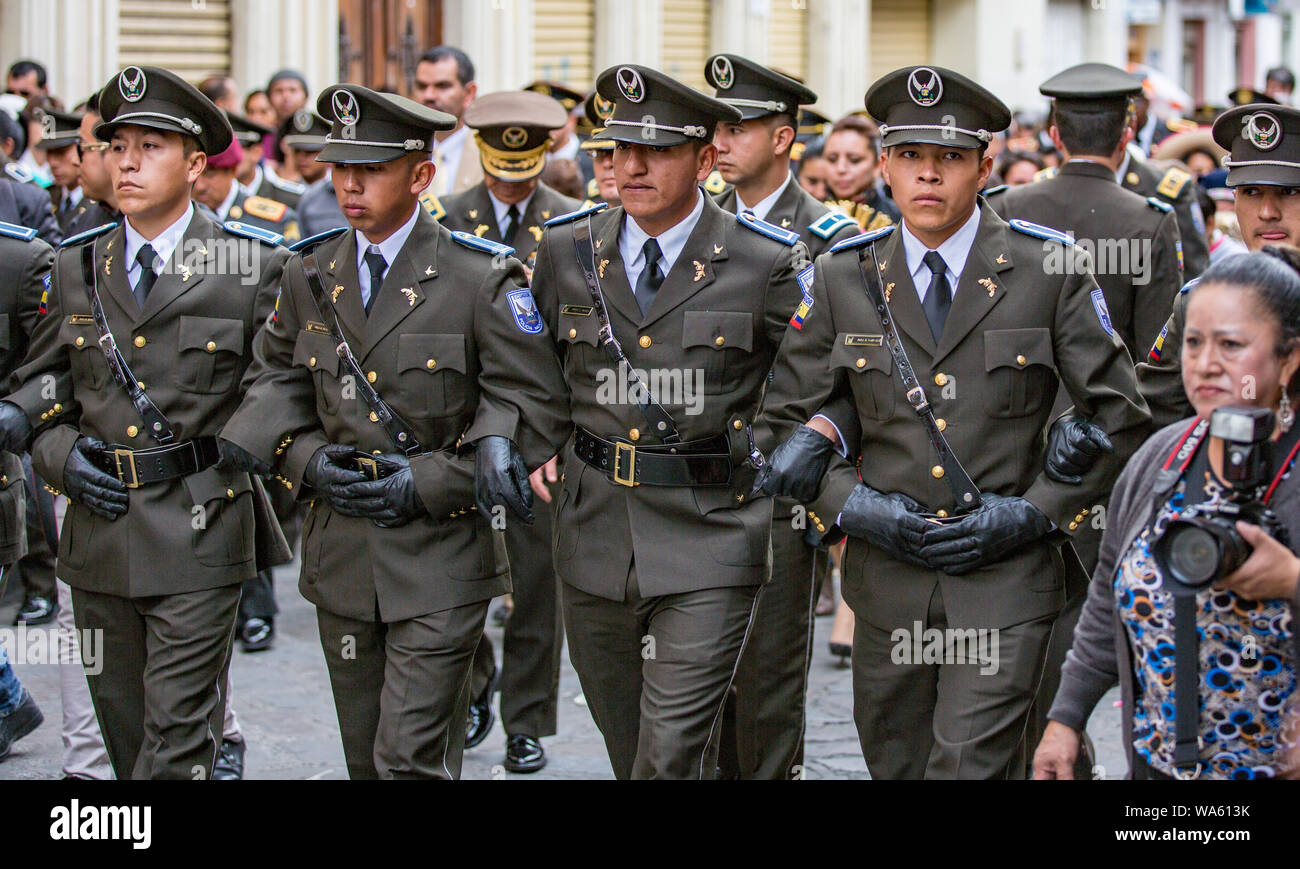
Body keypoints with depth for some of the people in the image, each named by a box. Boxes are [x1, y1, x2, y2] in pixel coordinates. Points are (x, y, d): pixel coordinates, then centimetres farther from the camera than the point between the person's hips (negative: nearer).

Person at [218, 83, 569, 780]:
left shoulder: (482, 279, -9)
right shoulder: (310, 274, 6)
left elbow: (534, 409, -8)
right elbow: (274, 384, 17)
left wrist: (429, 483, -15)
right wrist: (309, 461, -3)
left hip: (440, 560, -5)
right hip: (342, 560, 5)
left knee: (411, 758, -10)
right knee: (365, 757, 14)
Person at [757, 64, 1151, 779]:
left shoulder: (1050, 269, -3)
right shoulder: (844, 277, 3)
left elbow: (1119, 419, 2)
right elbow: (785, 418, 10)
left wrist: (1033, 514, -8)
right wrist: (851, 504, -6)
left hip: (1005, 580, -3)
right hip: (887, 579, 3)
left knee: (969, 766, -13)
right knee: (894, 764, 14)